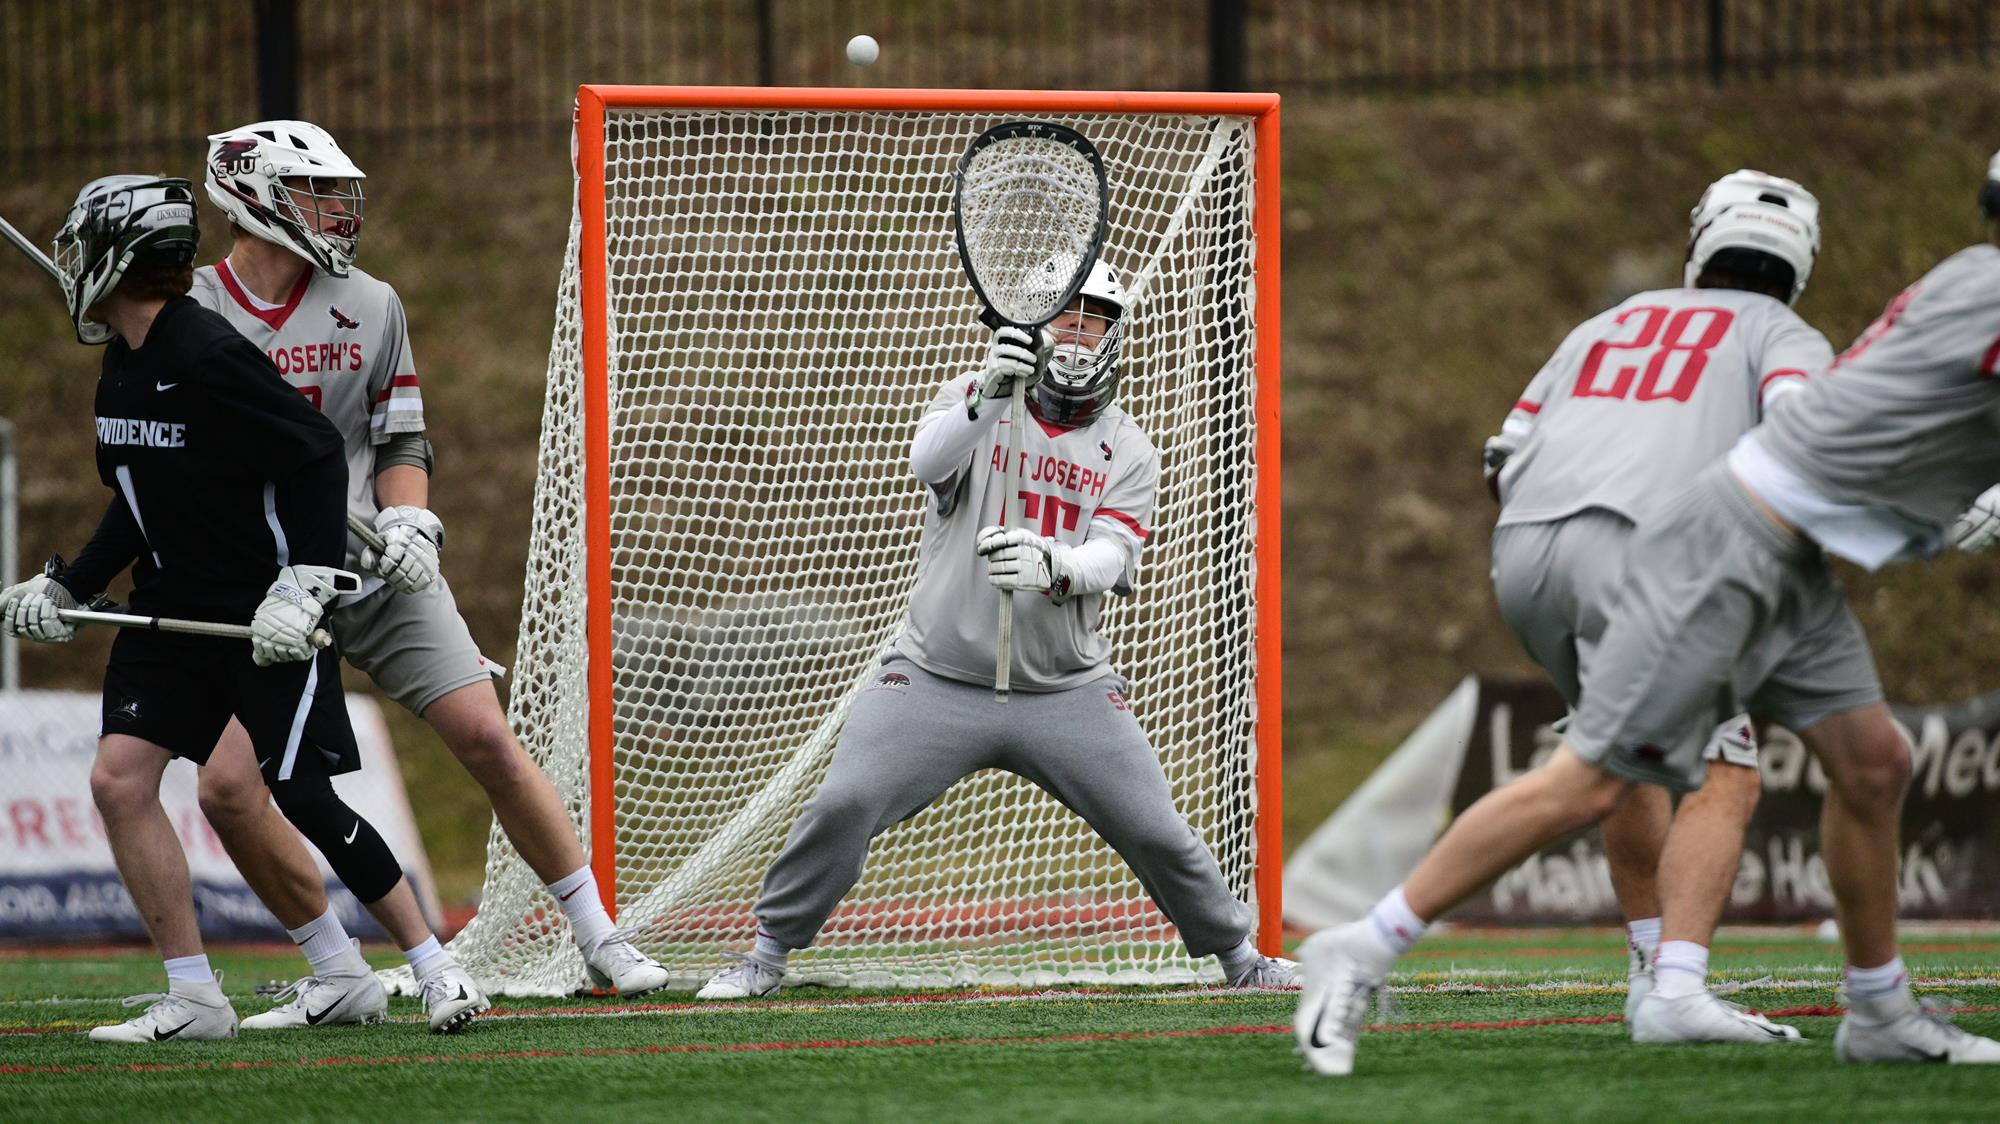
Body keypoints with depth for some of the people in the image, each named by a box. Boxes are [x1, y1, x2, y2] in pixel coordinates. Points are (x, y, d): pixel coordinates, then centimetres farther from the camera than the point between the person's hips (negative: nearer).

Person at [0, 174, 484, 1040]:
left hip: (269, 611, -8)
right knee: (119, 775, -7)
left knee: (302, 798, -8)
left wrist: (304, 585, -25)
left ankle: (437, 969, 8)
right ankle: (193, 999, -2)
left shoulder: (207, 357, -19)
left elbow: (319, 457, -21)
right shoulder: (123, 366, 9)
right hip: (172, 609, 8)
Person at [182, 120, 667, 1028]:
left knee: (486, 738, -9)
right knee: (226, 786, -15)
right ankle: (337, 974, 2)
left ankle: (598, 938, 4)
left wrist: (408, 521, -10)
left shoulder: (369, 307, 3)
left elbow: (402, 443, 9)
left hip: (378, 576, 1)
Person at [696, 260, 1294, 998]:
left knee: (1158, 833, -4)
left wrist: (1052, 564, -34)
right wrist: (989, 395, -40)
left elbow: (1110, 559, -10)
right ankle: (767, 956, 1)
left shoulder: (1128, 452, 6)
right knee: (843, 805, -17)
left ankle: (1238, 958, 19)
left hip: (1068, 693, 2)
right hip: (938, 680, -2)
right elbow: (929, 462, -21)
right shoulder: (972, 400, 1)